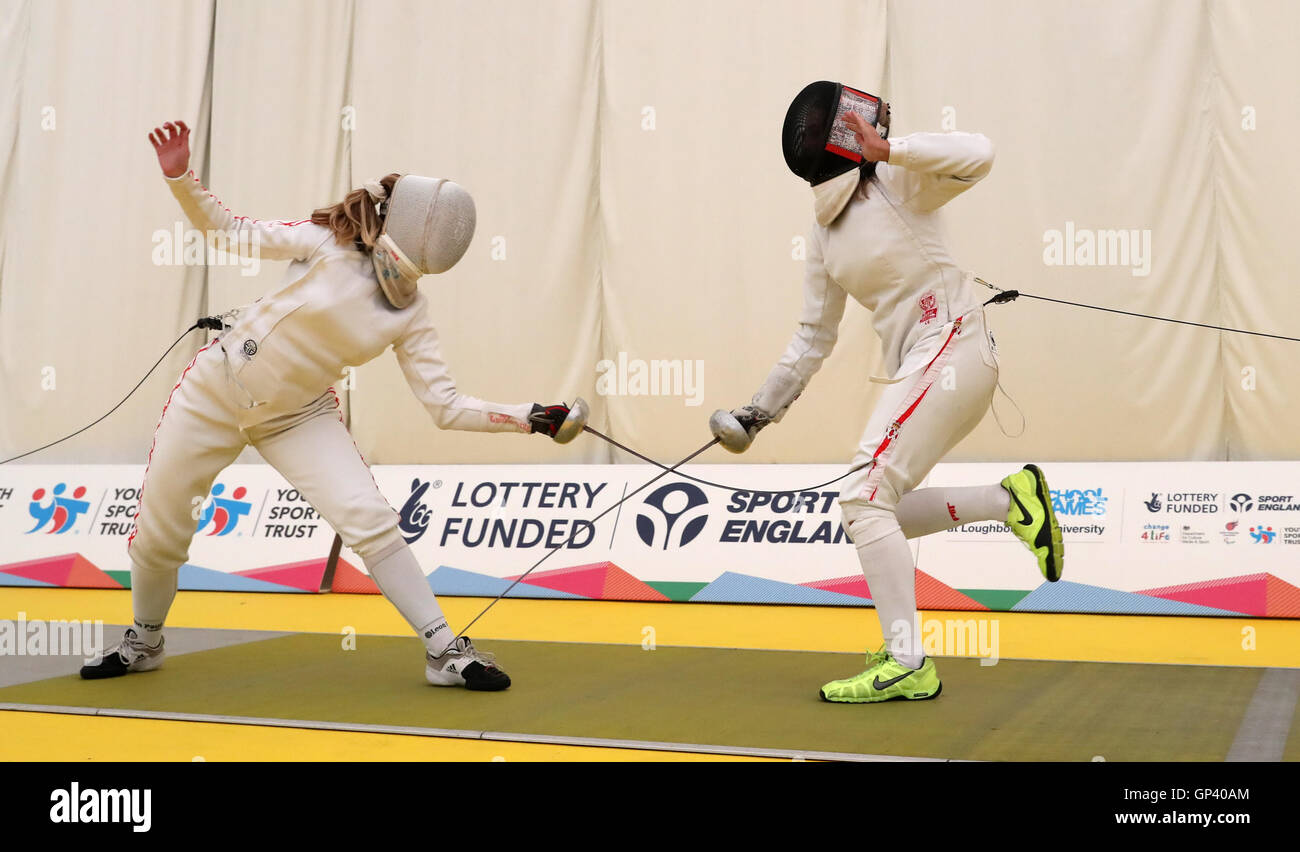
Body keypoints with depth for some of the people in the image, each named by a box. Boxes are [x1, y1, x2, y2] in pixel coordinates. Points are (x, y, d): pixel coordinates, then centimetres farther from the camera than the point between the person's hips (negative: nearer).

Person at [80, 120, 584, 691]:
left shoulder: (410, 312, -8)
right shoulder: (328, 242, -17)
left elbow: (446, 407, -11)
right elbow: (231, 232, -10)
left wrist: (529, 417, -22)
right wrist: (179, 176, -25)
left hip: (299, 418, 2)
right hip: (216, 390, -1)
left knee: (370, 520, -18)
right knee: (157, 534, 7)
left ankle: (445, 652, -9)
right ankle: (143, 642, 36)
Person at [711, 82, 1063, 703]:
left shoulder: (900, 181, -7)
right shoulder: (825, 235, 12)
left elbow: (978, 155, -26)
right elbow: (814, 337, 17)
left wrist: (888, 151, -27)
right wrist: (760, 412, 15)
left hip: (951, 349, -9)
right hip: (917, 364, 9)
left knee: (864, 501, -14)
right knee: (876, 504, 11)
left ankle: (908, 665, -9)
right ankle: (1012, 500, 15)